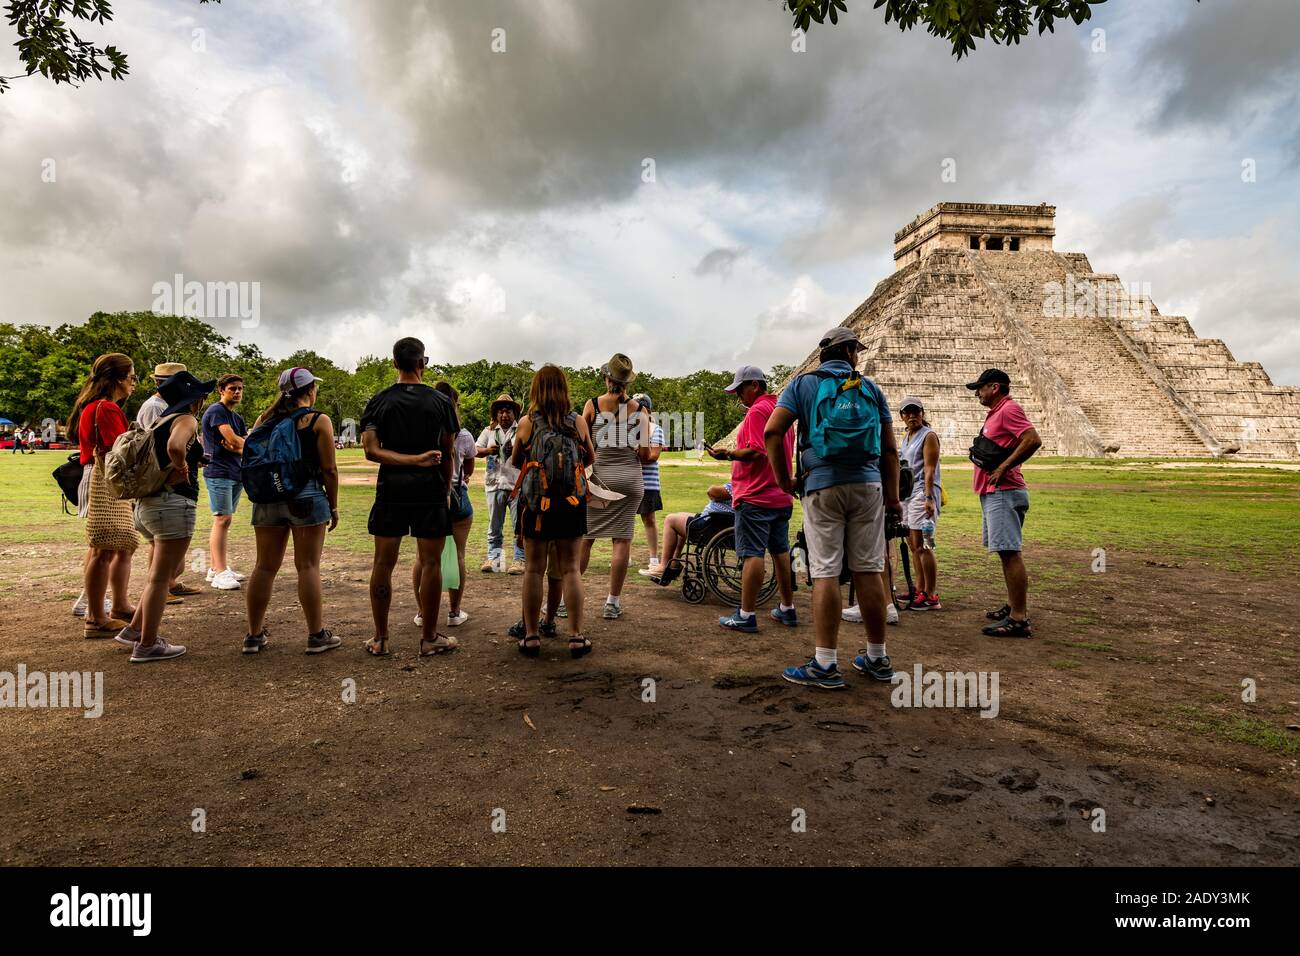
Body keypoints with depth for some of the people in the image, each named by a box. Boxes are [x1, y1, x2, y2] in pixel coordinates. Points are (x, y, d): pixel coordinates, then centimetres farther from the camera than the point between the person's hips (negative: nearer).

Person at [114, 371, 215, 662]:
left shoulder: (157, 422, 17)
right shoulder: (186, 420, -9)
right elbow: (175, 446, -31)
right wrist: (181, 467, -13)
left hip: (147, 504, 9)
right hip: (174, 504, -9)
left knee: (160, 575, 23)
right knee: (160, 578, -2)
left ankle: (134, 629, 25)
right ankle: (147, 646, 4)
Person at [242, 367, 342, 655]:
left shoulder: (264, 419, 10)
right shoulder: (318, 421, -4)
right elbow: (329, 469, -7)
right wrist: (333, 505, 2)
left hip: (267, 498, 5)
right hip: (306, 497, -5)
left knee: (265, 567, 10)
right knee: (308, 566, 0)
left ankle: (254, 635, 16)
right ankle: (317, 635, 6)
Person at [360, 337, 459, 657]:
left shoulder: (379, 402, 4)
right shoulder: (440, 402, 0)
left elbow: (371, 450, -7)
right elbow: (448, 454, 2)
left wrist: (414, 460, -10)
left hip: (391, 488, 2)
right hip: (430, 488, -2)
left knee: (383, 563, 7)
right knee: (431, 563, 3)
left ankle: (380, 640, 13)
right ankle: (429, 639, 9)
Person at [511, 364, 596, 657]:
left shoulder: (527, 423, -5)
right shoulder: (578, 422, -2)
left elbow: (515, 461, 7)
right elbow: (591, 459, 12)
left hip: (536, 502, -1)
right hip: (572, 502, 1)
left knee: (533, 569, 8)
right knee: (571, 569, 7)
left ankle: (531, 637, 12)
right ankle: (577, 637, 8)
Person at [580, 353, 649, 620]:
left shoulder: (593, 405, -2)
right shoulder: (639, 409, 1)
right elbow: (645, 453, -2)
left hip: (599, 475, -1)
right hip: (631, 478, 1)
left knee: (584, 537, 4)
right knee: (622, 539, 4)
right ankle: (613, 602, 7)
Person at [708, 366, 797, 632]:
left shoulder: (757, 411, -12)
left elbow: (757, 452, -21)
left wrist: (729, 454, -11)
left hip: (755, 497, -9)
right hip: (781, 496, 10)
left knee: (752, 554, -8)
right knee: (781, 552, 14)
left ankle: (746, 616, -5)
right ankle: (787, 610, 22)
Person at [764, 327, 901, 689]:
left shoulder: (804, 384, 7)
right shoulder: (871, 388, 13)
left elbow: (773, 431, -7)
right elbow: (890, 448, 9)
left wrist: (783, 479, 1)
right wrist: (893, 496, 13)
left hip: (822, 484, -2)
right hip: (868, 484, 2)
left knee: (825, 573, -3)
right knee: (868, 571, 7)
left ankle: (825, 665, -3)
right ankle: (877, 659, 17)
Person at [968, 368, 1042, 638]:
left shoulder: (1009, 409, -11)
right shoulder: (996, 413, 21)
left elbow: (1033, 440, -24)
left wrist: (1004, 467, -21)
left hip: (1004, 493, -11)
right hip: (994, 493, 11)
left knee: (1010, 553, -13)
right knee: (1006, 552, 16)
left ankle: (1019, 619, -13)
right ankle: (1012, 606, 26)